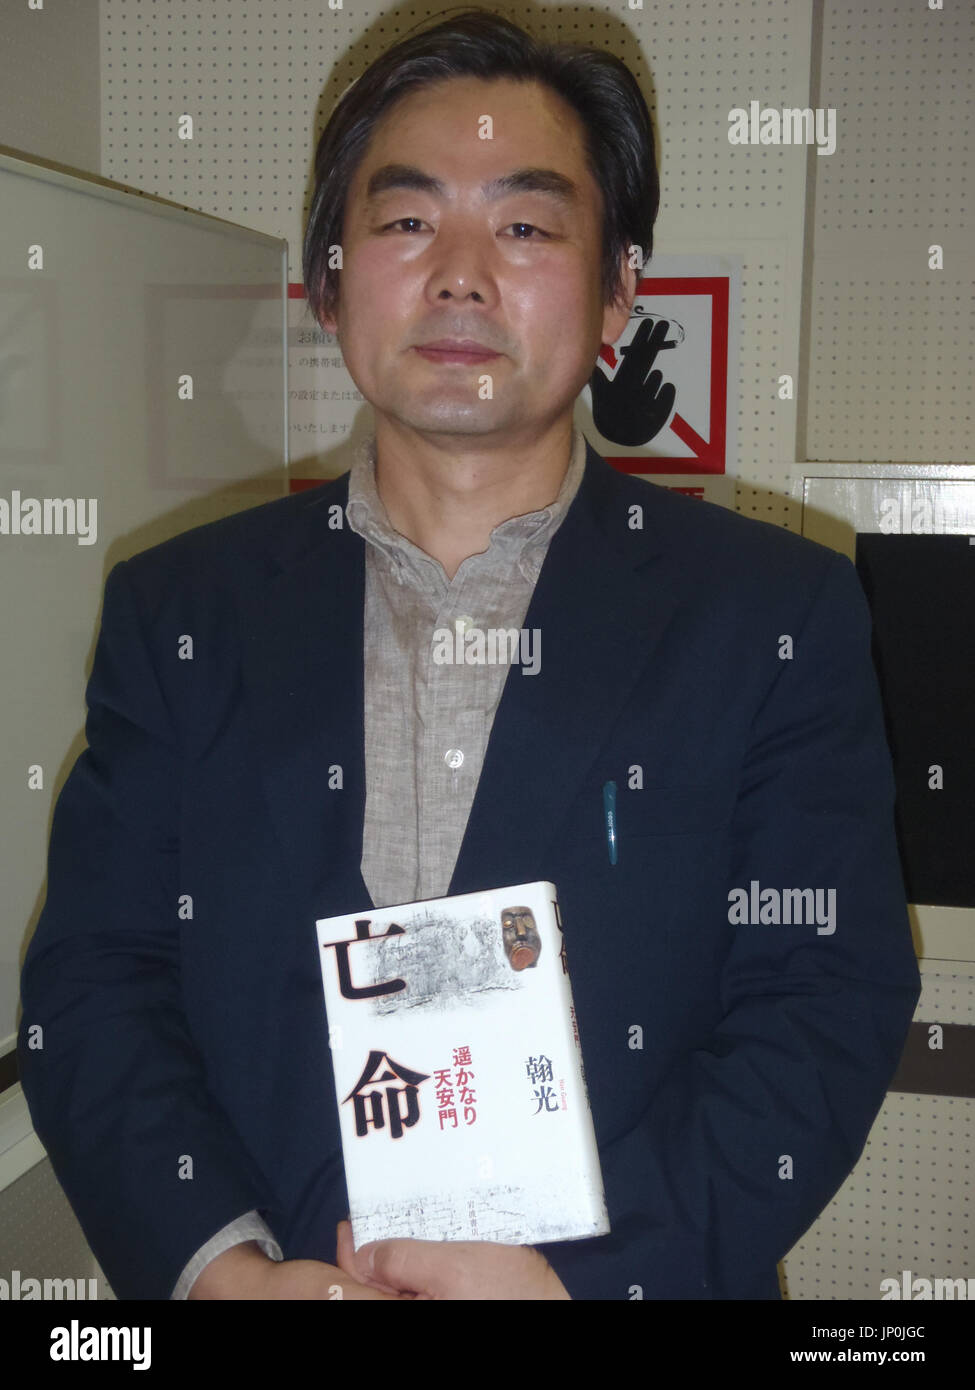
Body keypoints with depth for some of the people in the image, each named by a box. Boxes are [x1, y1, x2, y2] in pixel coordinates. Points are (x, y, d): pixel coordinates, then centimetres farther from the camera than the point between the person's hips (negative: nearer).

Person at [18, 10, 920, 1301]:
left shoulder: (780, 615, 0)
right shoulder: (180, 612, 6)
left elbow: (826, 1011, -4)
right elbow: (89, 985, 3)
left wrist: (571, 1272, -15)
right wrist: (224, 1265, -12)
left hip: (639, 1271, -1)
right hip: (255, 1265, 2)